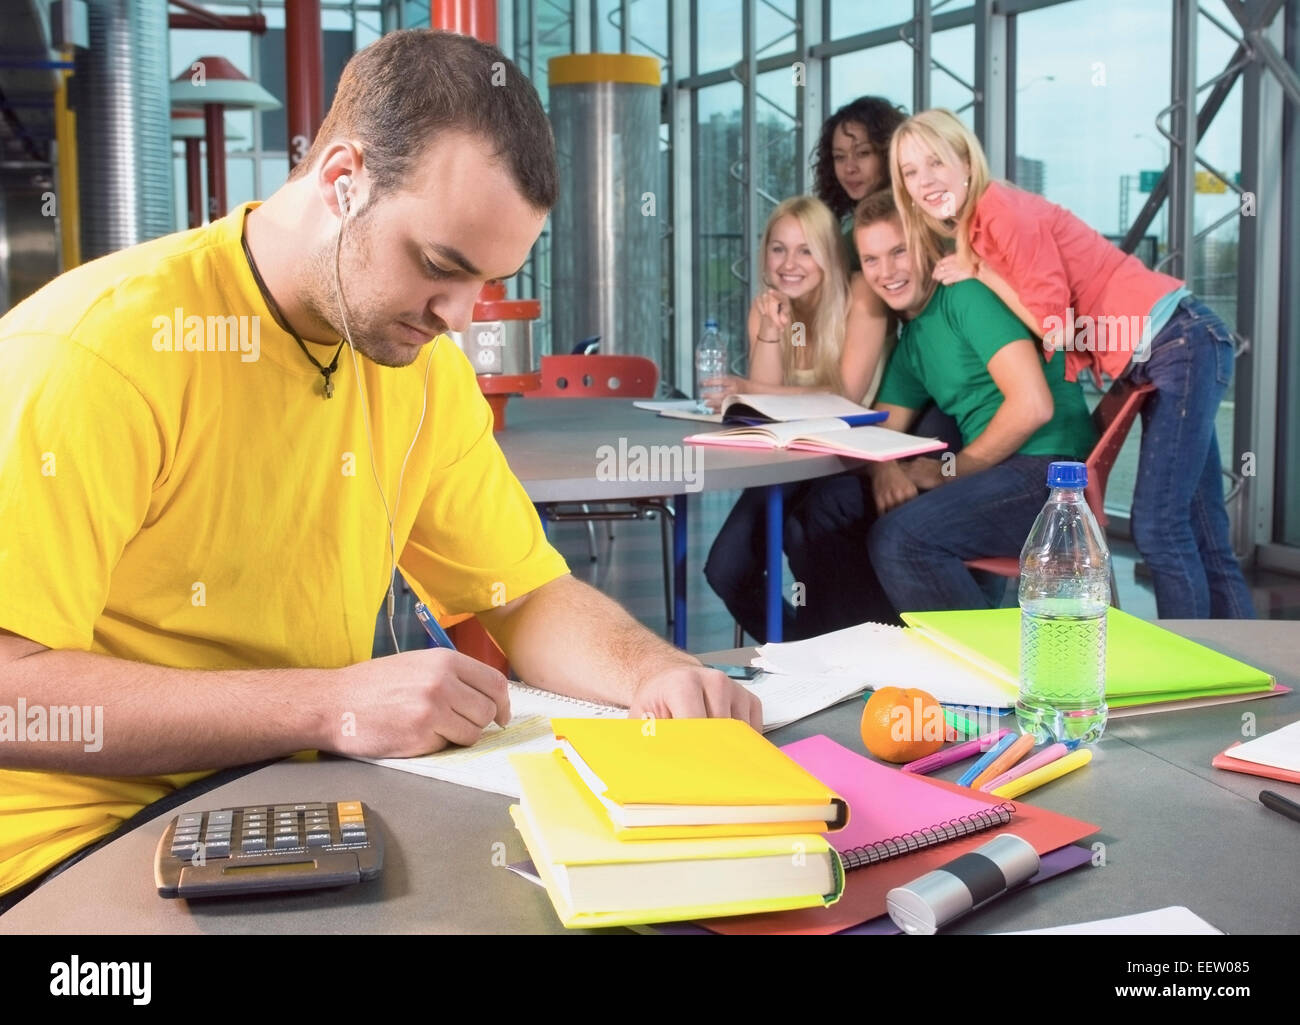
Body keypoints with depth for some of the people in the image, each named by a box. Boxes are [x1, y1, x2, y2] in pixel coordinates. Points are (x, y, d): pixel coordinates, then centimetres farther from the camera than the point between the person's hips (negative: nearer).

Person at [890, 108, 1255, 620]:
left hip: (1179, 342, -10)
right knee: (1201, 539, 10)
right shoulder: (967, 233, 14)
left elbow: (1055, 325, -16)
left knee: (1157, 529, -10)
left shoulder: (1003, 208, -13)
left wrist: (981, 273, -8)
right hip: (1159, 354, 10)